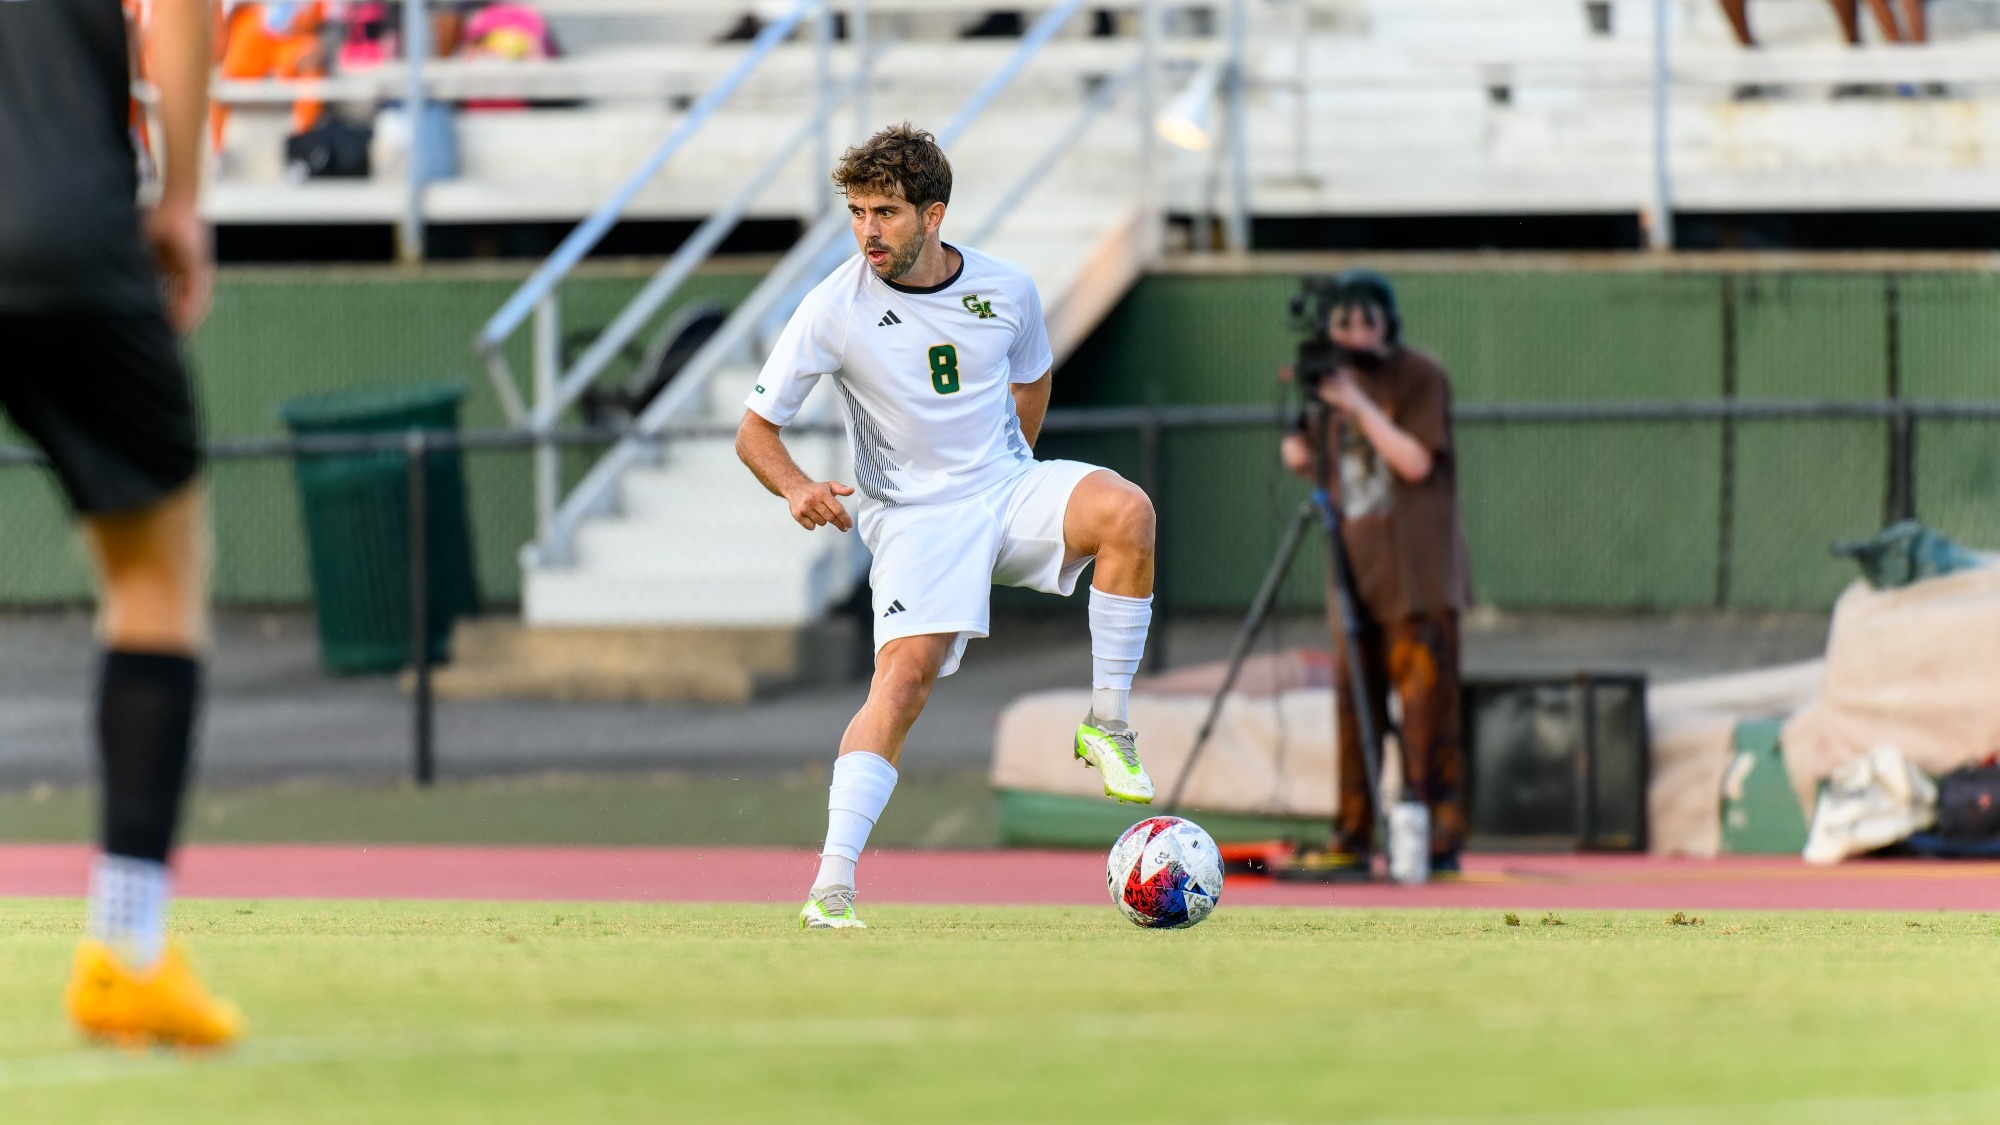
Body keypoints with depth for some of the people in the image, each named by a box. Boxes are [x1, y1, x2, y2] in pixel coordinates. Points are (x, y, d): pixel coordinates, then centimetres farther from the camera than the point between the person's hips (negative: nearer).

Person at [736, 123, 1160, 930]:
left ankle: (1107, 725, -15)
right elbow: (755, 430, -5)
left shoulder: (1006, 290, -2)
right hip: (913, 520, -3)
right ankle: (832, 886, -26)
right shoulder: (833, 310, -10)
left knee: (1126, 511, -27)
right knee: (903, 680, -24)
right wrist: (798, 489, -24)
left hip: (1007, 487, 3)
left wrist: (1010, 461, 12)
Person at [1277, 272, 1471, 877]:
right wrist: (1300, 424, -7)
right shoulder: (1339, 380, 13)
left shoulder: (1421, 378, -5)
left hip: (1417, 577, -6)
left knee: (1426, 708, -9)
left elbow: (1416, 461, -15)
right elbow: (1302, 461, 14)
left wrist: (1357, 405, -18)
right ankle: (1352, 839, 9)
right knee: (1354, 710, 5)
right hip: (1356, 570, 6)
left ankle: (1439, 842, -8)